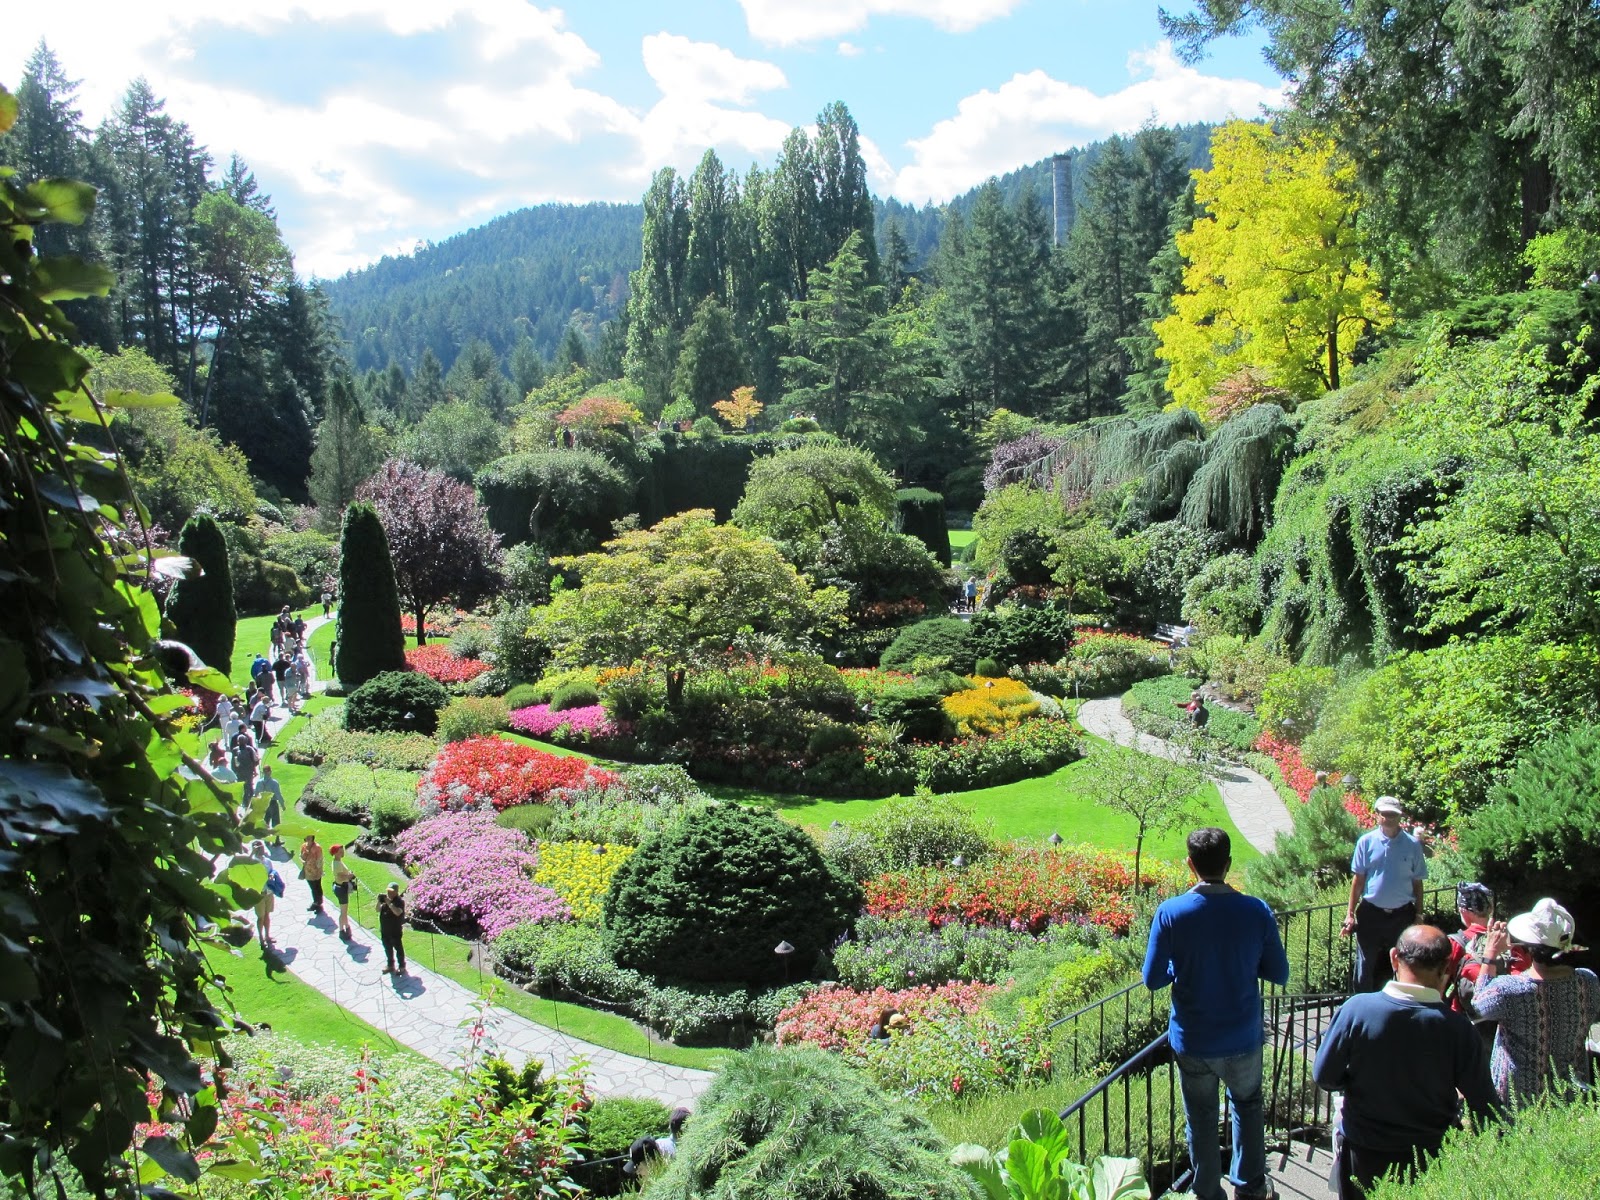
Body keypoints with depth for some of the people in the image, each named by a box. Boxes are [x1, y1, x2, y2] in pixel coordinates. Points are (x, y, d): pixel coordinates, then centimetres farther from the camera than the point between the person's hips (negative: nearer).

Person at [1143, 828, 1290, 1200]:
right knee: (1247, 1105, 28)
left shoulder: (1170, 913, -19)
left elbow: (1153, 980, -11)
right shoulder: (1257, 912, -15)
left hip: (1192, 1041, -1)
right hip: (1242, 1038, 1)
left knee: (1201, 1119, 19)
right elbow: (1279, 974, -5)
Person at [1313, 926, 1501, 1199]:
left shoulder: (1357, 1008, -21)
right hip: (1430, 1153, 0)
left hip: (1364, 1150, 0)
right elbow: (1485, 1106, -13)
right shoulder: (1456, 1027, -21)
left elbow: (1324, 1077, -11)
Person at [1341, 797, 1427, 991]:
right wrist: (1350, 914, 0)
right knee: (1365, 967, 5)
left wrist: (1418, 916, 5)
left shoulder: (1412, 845, -2)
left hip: (1402, 915, 1)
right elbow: (1358, 879, 2)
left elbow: (1417, 882, 4)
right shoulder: (1366, 842, -3)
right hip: (1371, 914, -1)